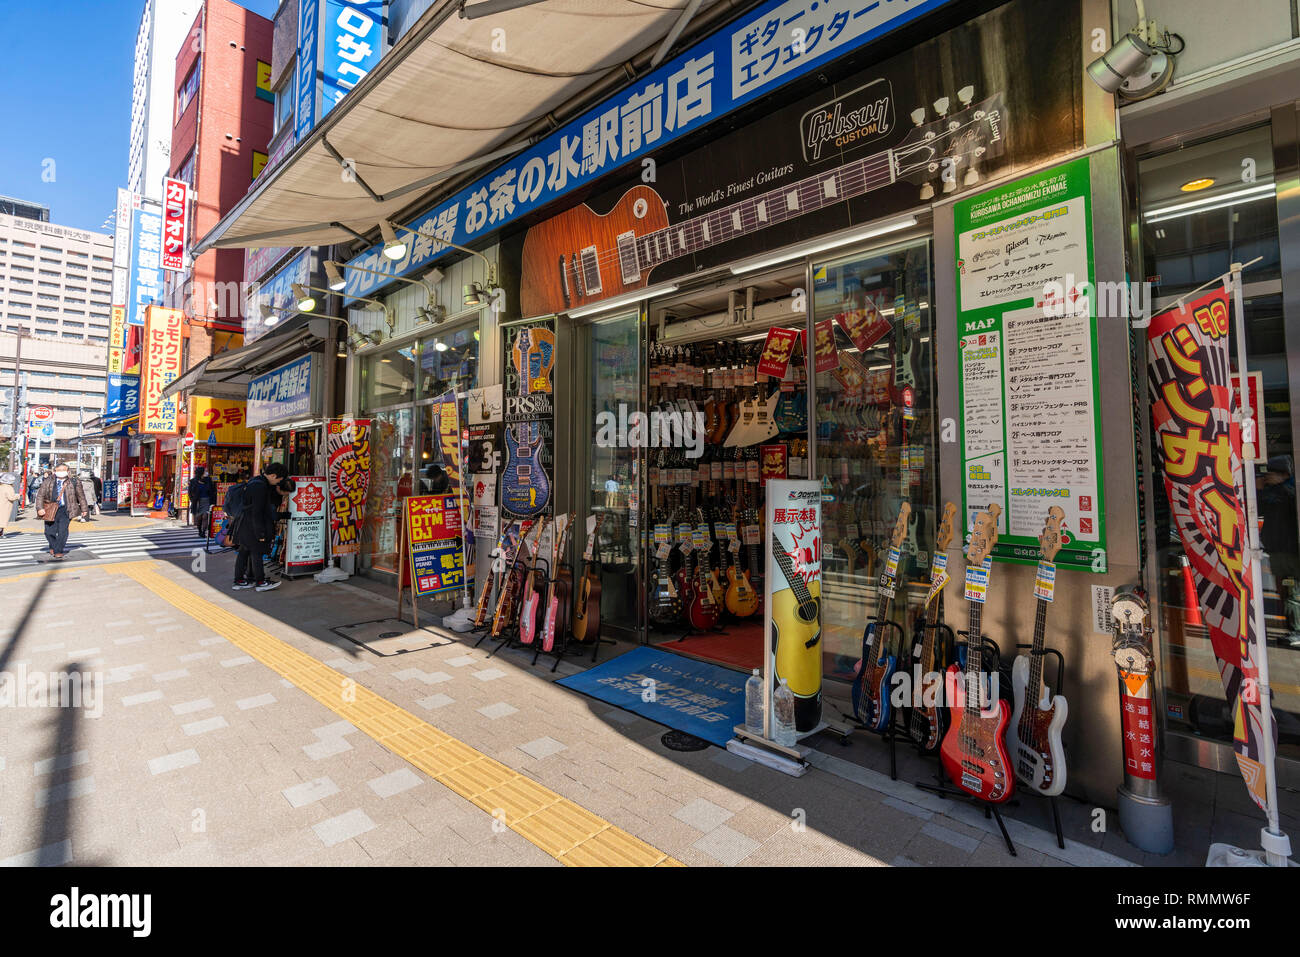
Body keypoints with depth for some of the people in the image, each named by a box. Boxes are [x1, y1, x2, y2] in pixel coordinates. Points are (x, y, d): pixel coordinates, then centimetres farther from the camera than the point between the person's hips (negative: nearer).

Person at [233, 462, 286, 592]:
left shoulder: (255, 481, 10)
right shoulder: (260, 486, -22)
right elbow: (257, 512, -22)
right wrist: (261, 533, -19)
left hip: (244, 525, 10)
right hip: (251, 526, -10)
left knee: (244, 552, 14)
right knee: (257, 552, -1)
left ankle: (239, 581, 22)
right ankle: (260, 582, 7)